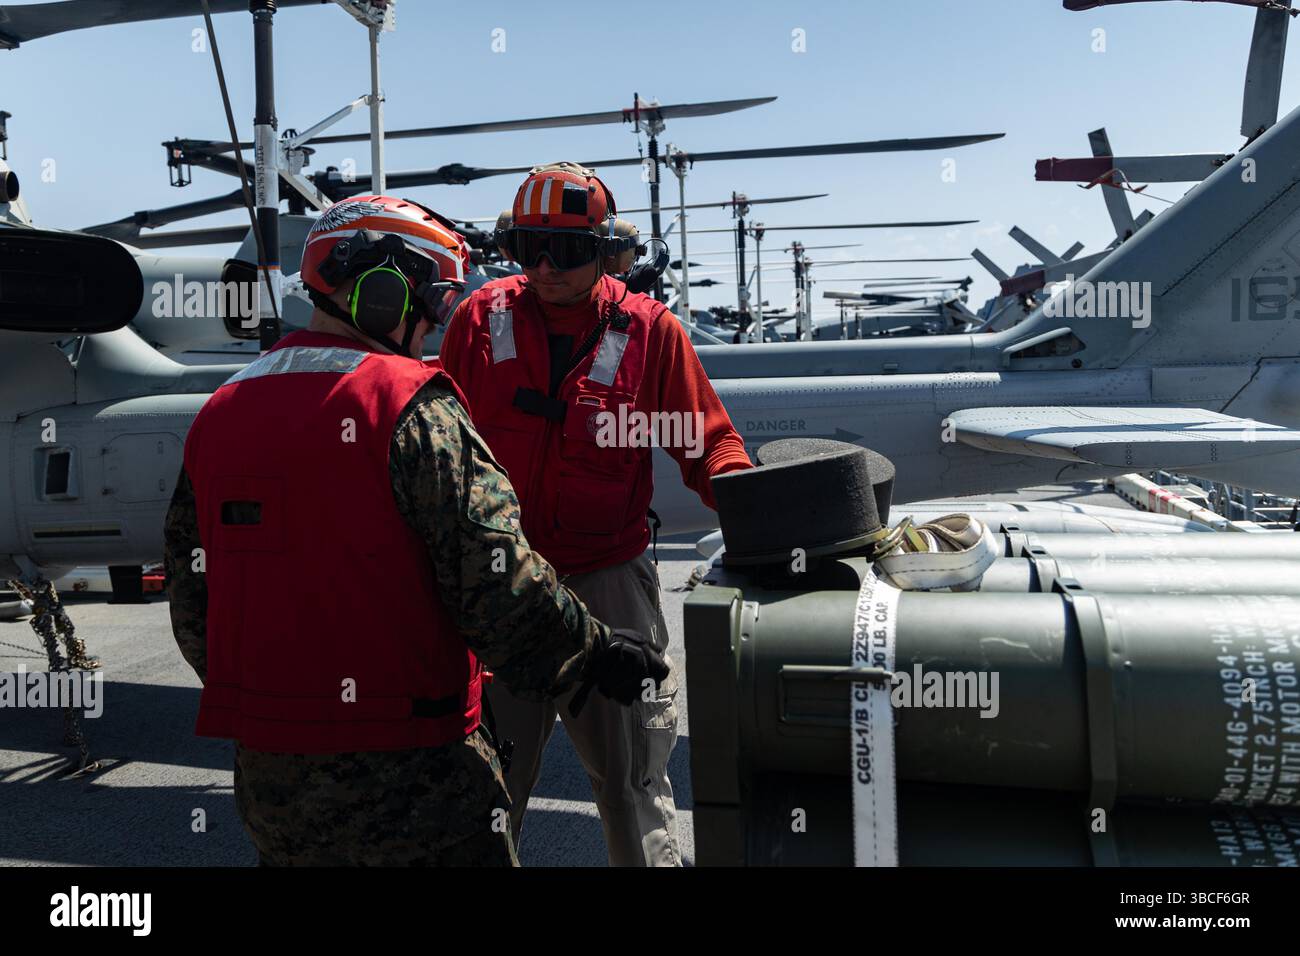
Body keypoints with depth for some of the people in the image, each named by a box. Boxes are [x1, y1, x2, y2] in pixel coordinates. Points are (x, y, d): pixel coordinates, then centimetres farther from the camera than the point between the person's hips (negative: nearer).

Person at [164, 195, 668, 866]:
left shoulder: (218, 414, 6)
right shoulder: (410, 406, -15)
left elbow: (191, 599, 11)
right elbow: (495, 581, -20)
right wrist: (595, 652, -5)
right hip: (408, 777, -6)